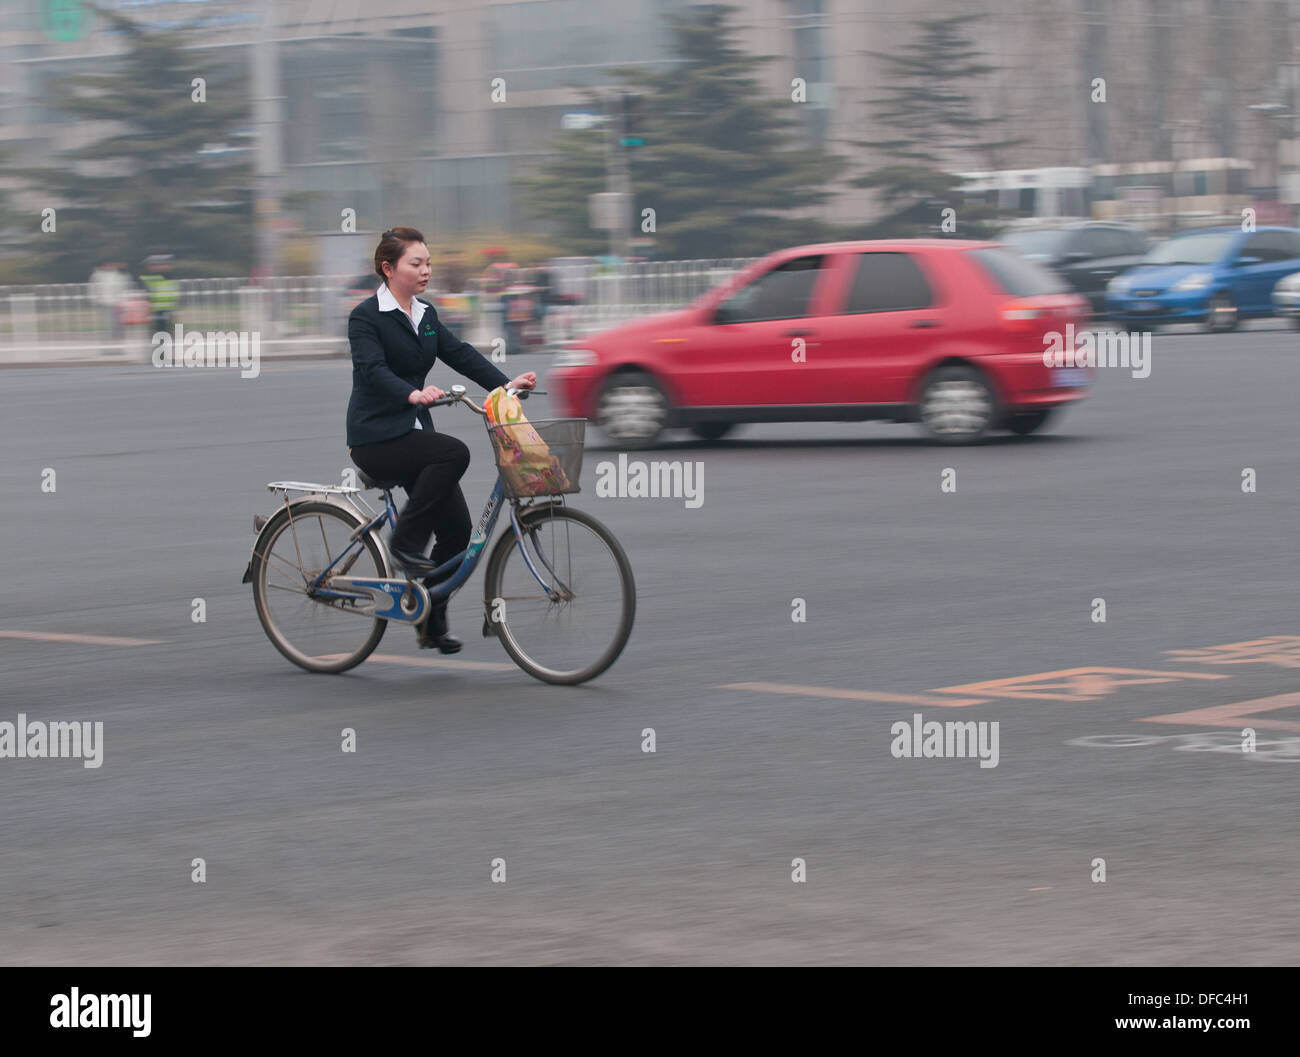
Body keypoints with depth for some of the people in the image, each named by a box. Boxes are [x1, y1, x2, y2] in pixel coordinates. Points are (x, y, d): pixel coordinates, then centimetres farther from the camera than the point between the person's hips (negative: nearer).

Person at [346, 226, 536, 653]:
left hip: (414, 432, 7)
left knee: (457, 527, -3)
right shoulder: (366, 317, -10)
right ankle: (406, 542, -19)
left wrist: (506, 384, -11)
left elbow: (459, 353, 4)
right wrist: (413, 394, -43)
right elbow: (373, 371, -24)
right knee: (454, 452, -31)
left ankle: (433, 624, 9)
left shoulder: (425, 314, 13)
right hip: (377, 437, -7)